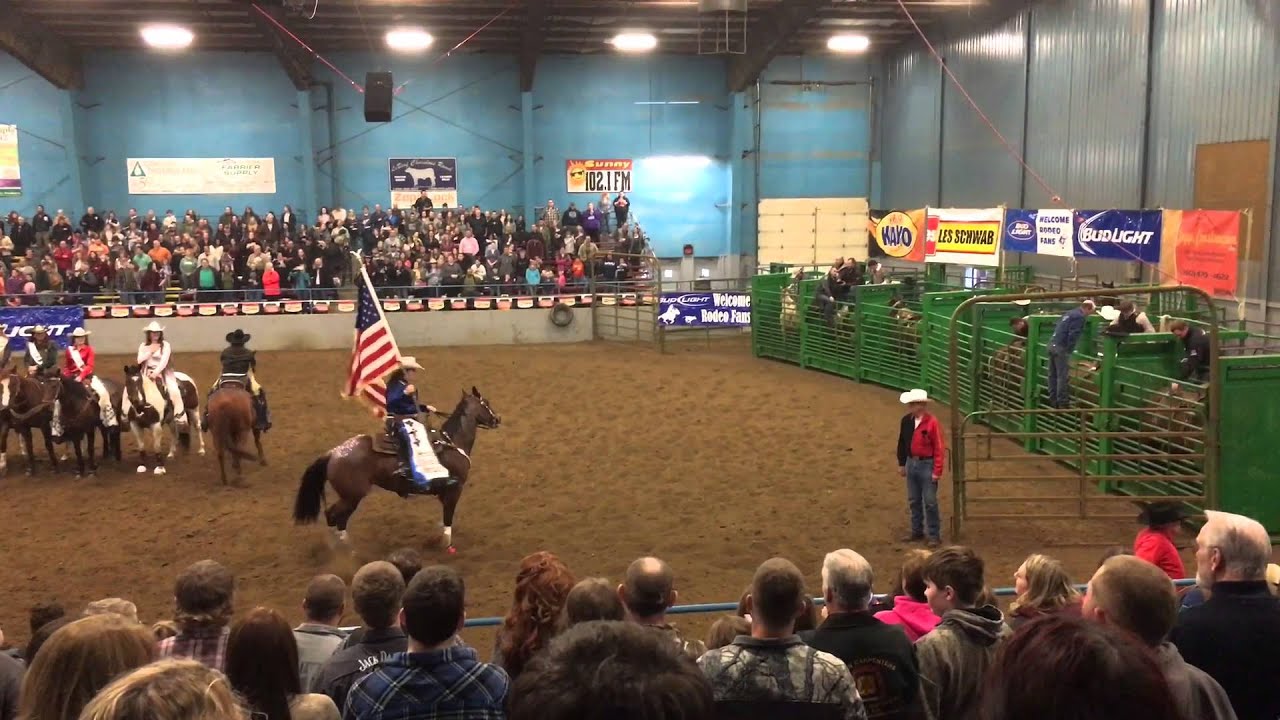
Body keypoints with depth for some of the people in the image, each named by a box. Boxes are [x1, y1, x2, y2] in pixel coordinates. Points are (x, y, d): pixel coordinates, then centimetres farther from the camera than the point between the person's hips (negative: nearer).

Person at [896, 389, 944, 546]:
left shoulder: (932, 422, -18)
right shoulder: (906, 421, -1)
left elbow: (939, 448, -14)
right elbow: (902, 443, 10)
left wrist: (937, 471, -14)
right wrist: (901, 464, 12)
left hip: (926, 465, -6)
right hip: (911, 463, 6)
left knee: (930, 502, 1)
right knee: (913, 501, 15)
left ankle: (934, 535, 12)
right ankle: (917, 531, 29)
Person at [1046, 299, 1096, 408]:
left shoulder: (1069, 313, 19)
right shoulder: (1080, 317, -9)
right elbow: (1073, 335, -18)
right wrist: (1069, 350, -12)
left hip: (1052, 345, 9)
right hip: (1061, 348, -9)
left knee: (1053, 375, 13)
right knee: (1063, 377, -3)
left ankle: (1053, 400, 20)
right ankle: (1062, 403, -1)